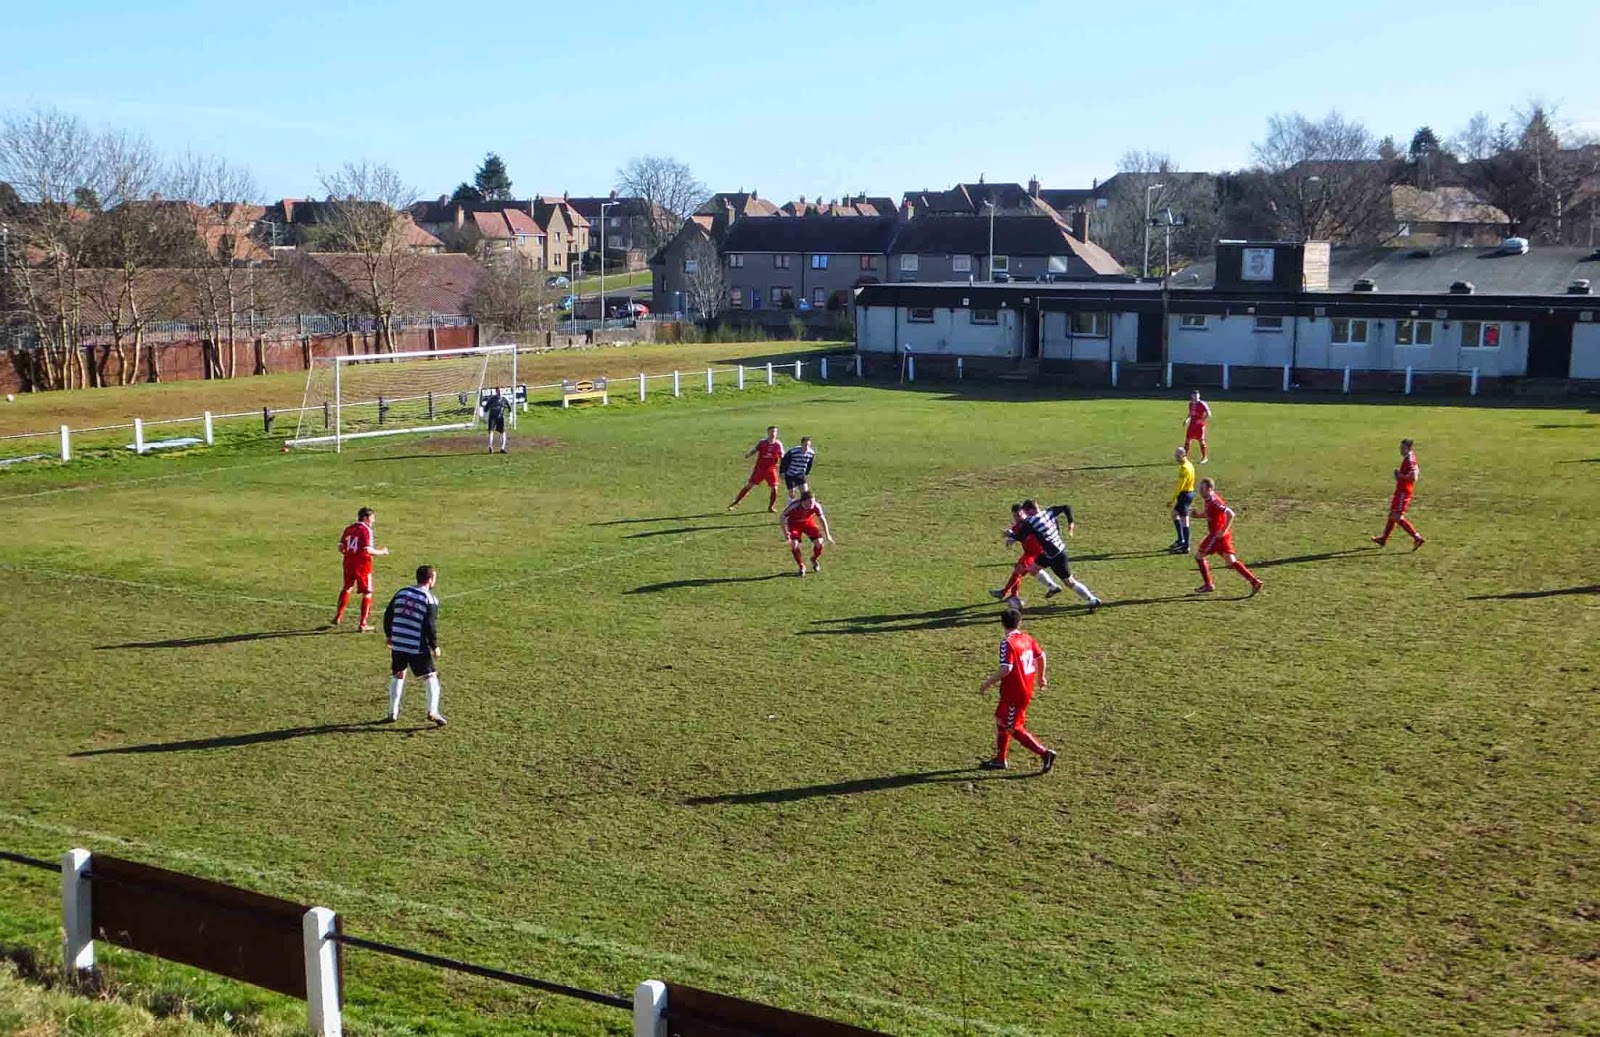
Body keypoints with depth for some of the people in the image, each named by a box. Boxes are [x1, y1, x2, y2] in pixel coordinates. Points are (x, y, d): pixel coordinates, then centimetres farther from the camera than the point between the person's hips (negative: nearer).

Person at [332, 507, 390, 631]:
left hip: (349, 564, 6)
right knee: (367, 593, 6)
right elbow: (367, 550, -23)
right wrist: (381, 551, -8)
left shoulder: (349, 528, 5)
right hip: (362, 566, -6)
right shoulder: (366, 530, -15)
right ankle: (363, 624, 4)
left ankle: (338, 617, 34)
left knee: (347, 589, 26)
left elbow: (341, 547, 6)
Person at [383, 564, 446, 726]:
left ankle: (393, 712, 23)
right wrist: (435, 646, -2)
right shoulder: (430, 599, -8)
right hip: (418, 647, -5)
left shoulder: (401, 592, 8)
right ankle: (433, 711, -10)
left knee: (397, 676, 20)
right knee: (432, 677, 4)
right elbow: (430, 625, -13)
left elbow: (388, 615, 11)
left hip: (398, 644, 5)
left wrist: (389, 635, 24)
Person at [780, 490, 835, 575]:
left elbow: (822, 519, -10)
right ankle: (801, 567, -1)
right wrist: (785, 533, -33)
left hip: (808, 522, 2)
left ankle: (814, 559, 19)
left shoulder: (816, 505, -28)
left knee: (819, 541, -15)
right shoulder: (794, 506, -37)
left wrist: (827, 535, -8)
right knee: (794, 543, -25)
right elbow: (782, 518, -25)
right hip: (794, 524, -2)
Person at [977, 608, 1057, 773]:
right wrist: (1041, 677, 34)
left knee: (1014, 728, 2)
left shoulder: (1007, 643, -20)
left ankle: (1044, 753, -4)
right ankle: (1000, 760, 28)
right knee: (1001, 720, 20)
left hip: (1013, 693, -8)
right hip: (1027, 690, 8)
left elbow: (1005, 668, -29)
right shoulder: (1027, 639, 4)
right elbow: (1041, 656, 16)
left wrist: (987, 684, -19)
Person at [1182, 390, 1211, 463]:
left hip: (1200, 425, -6)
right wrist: (1187, 419, 9)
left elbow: (1208, 414, -13)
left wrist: (1202, 420, -21)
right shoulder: (1190, 404, 8)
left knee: (1201, 441, 0)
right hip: (1192, 424, 6)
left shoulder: (1202, 404, -11)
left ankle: (1204, 458, 12)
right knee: (1187, 440, 3)